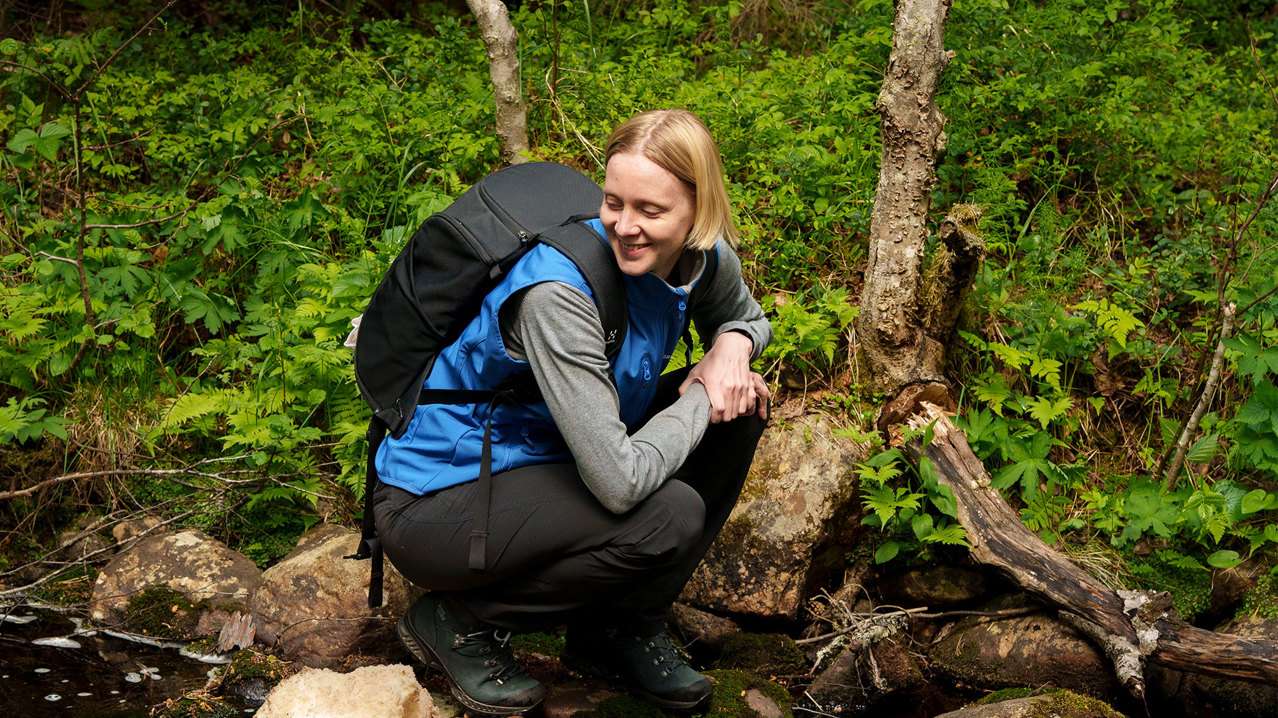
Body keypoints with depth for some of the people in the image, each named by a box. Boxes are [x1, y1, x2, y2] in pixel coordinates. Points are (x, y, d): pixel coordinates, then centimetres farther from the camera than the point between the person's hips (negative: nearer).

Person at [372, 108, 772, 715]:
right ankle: (461, 620, -4)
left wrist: (732, 348, -8)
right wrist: (701, 398, -18)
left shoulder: (705, 256, -9)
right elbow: (619, 482, -34)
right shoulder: (558, 290, -32)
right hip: (434, 501, -8)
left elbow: (745, 317, 16)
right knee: (668, 515, -27)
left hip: (543, 460, 8)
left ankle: (625, 627, 7)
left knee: (743, 406, -3)